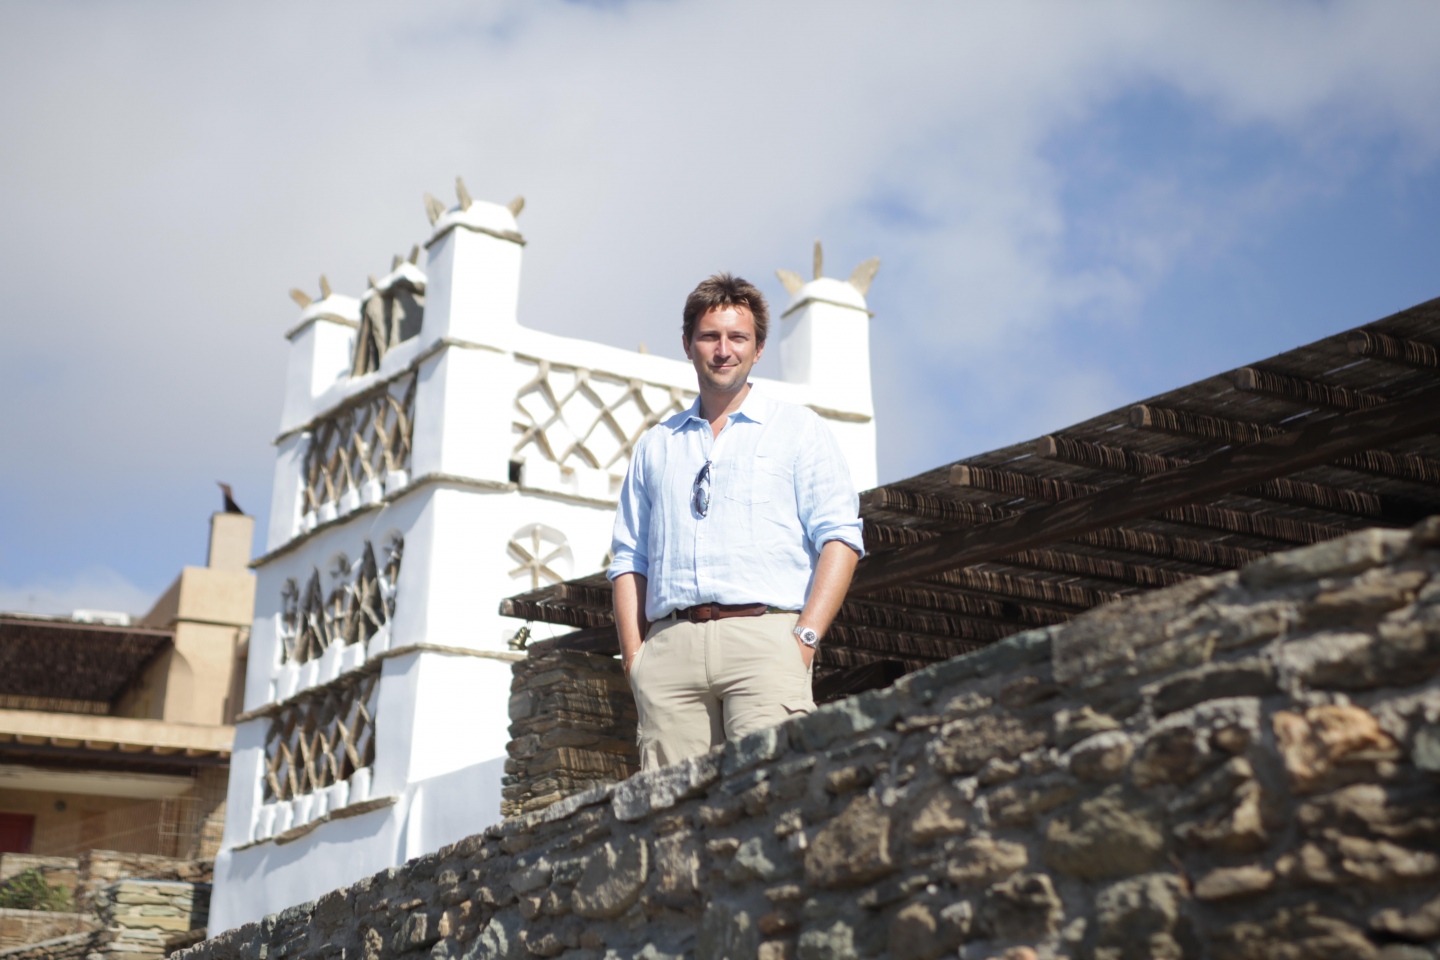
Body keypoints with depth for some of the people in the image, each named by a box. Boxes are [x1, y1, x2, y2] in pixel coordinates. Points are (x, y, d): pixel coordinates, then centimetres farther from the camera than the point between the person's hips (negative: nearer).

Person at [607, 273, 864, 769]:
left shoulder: (798, 429, 14)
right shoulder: (655, 445, 24)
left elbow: (839, 538, 3)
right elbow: (630, 558, 20)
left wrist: (806, 638, -9)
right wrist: (634, 656, 6)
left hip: (763, 634, -3)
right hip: (669, 648, 3)